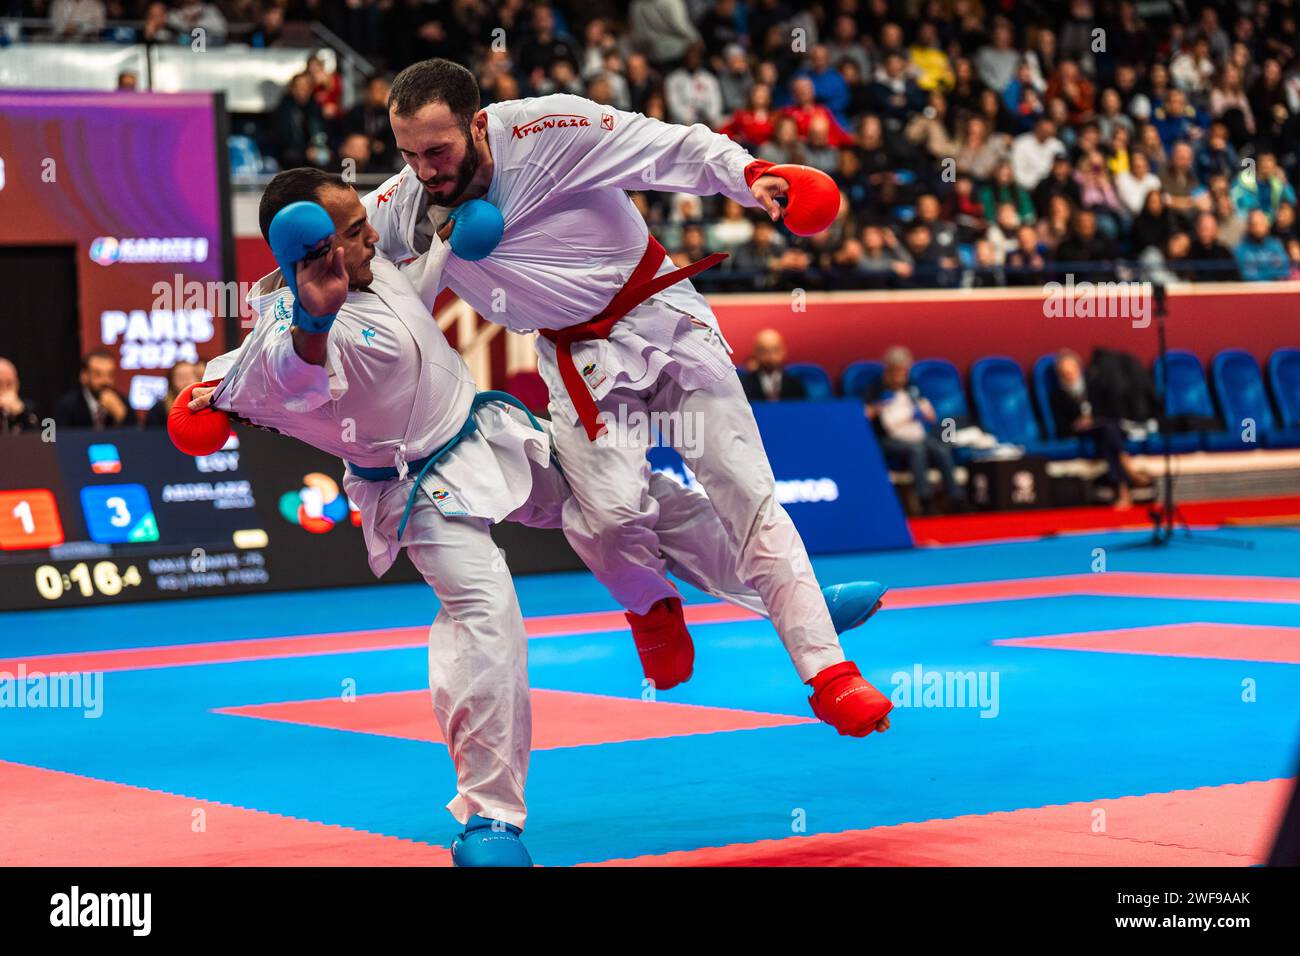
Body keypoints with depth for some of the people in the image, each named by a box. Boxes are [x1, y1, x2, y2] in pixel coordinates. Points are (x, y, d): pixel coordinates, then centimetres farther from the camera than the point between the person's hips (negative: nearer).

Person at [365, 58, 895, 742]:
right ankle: (653, 608, 18)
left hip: (661, 315, -2)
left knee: (747, 493, -4)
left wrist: (750, 175, -39)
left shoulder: (549, 132, -24)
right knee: (611, 511, -18)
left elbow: (675, 148, -24)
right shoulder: (406, 206, -12)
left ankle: (829, 673, 1)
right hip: (579, 358, 2)